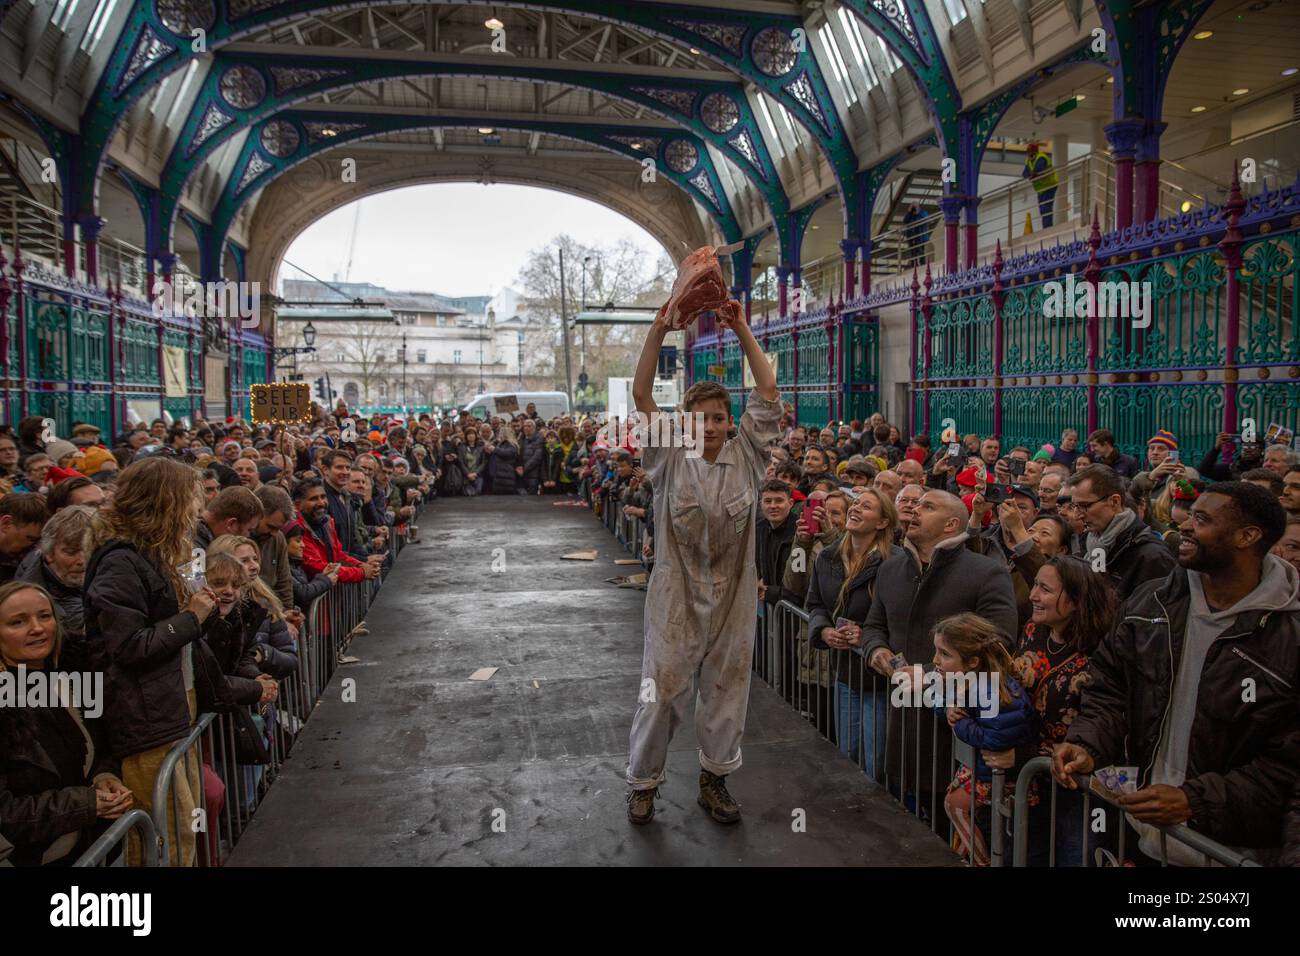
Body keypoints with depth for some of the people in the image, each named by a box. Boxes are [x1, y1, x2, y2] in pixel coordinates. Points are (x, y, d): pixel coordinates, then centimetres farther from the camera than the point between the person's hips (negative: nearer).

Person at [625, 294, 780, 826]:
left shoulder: (745, 457, 0)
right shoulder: (669, 460, -5)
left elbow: (768, 394, -2)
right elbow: (641, 394, -13)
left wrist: (742, 331, -6)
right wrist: (660, 327, -20)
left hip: (734, 596, 2)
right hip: (676, 595, -2)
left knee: (727, 690, 13)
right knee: (663, 689, 5)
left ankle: (714, 779, 32)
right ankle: (643, 782, 24)